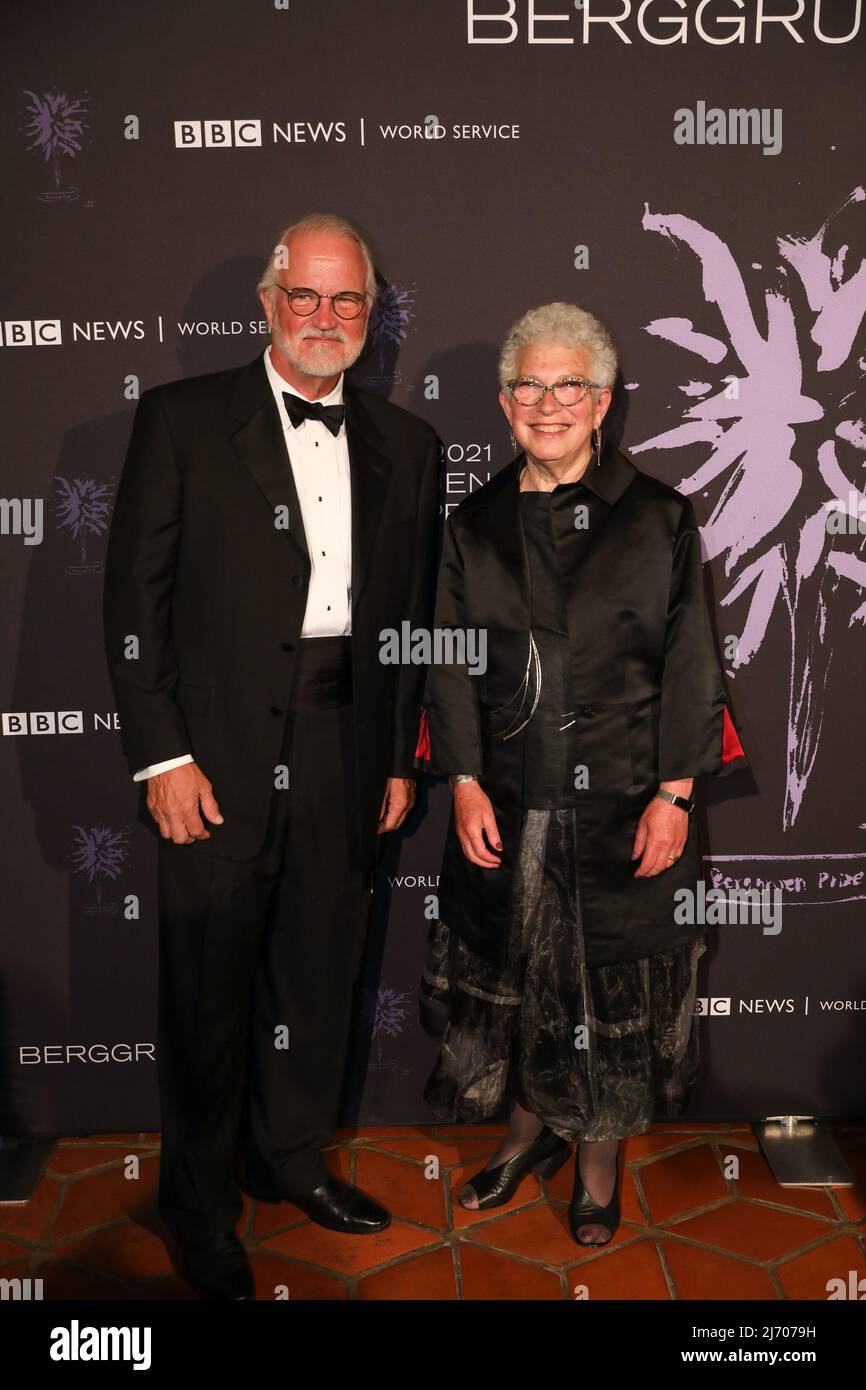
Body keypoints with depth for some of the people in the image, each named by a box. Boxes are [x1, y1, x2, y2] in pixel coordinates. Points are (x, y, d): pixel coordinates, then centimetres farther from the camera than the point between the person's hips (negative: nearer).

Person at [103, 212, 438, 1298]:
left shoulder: (404, 444, 10)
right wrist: (161, 755, -10)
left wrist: (401, 757, 8)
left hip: (347, 756, 4)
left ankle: (289, 1156, 39)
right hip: (219, 757, -3)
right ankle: (199, 1200, 30)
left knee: (318, 972, 16)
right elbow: (134, 597, -5)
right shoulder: (183, 420, -1)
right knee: (207, 987, 8)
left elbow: (415, 613, 11)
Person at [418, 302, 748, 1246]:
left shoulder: (658, 517, -2)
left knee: (615, 980, 9)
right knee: (509, 966, 14)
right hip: (506, 804, 3)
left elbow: (689, 665, -4)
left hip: (624, 802, -2)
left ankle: (600, 1159, 31)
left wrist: (674, 793, -9)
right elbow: (450, 664, 5)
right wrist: (464, 783, -4)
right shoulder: (474, 525, 5)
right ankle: (533, 1125, 38)